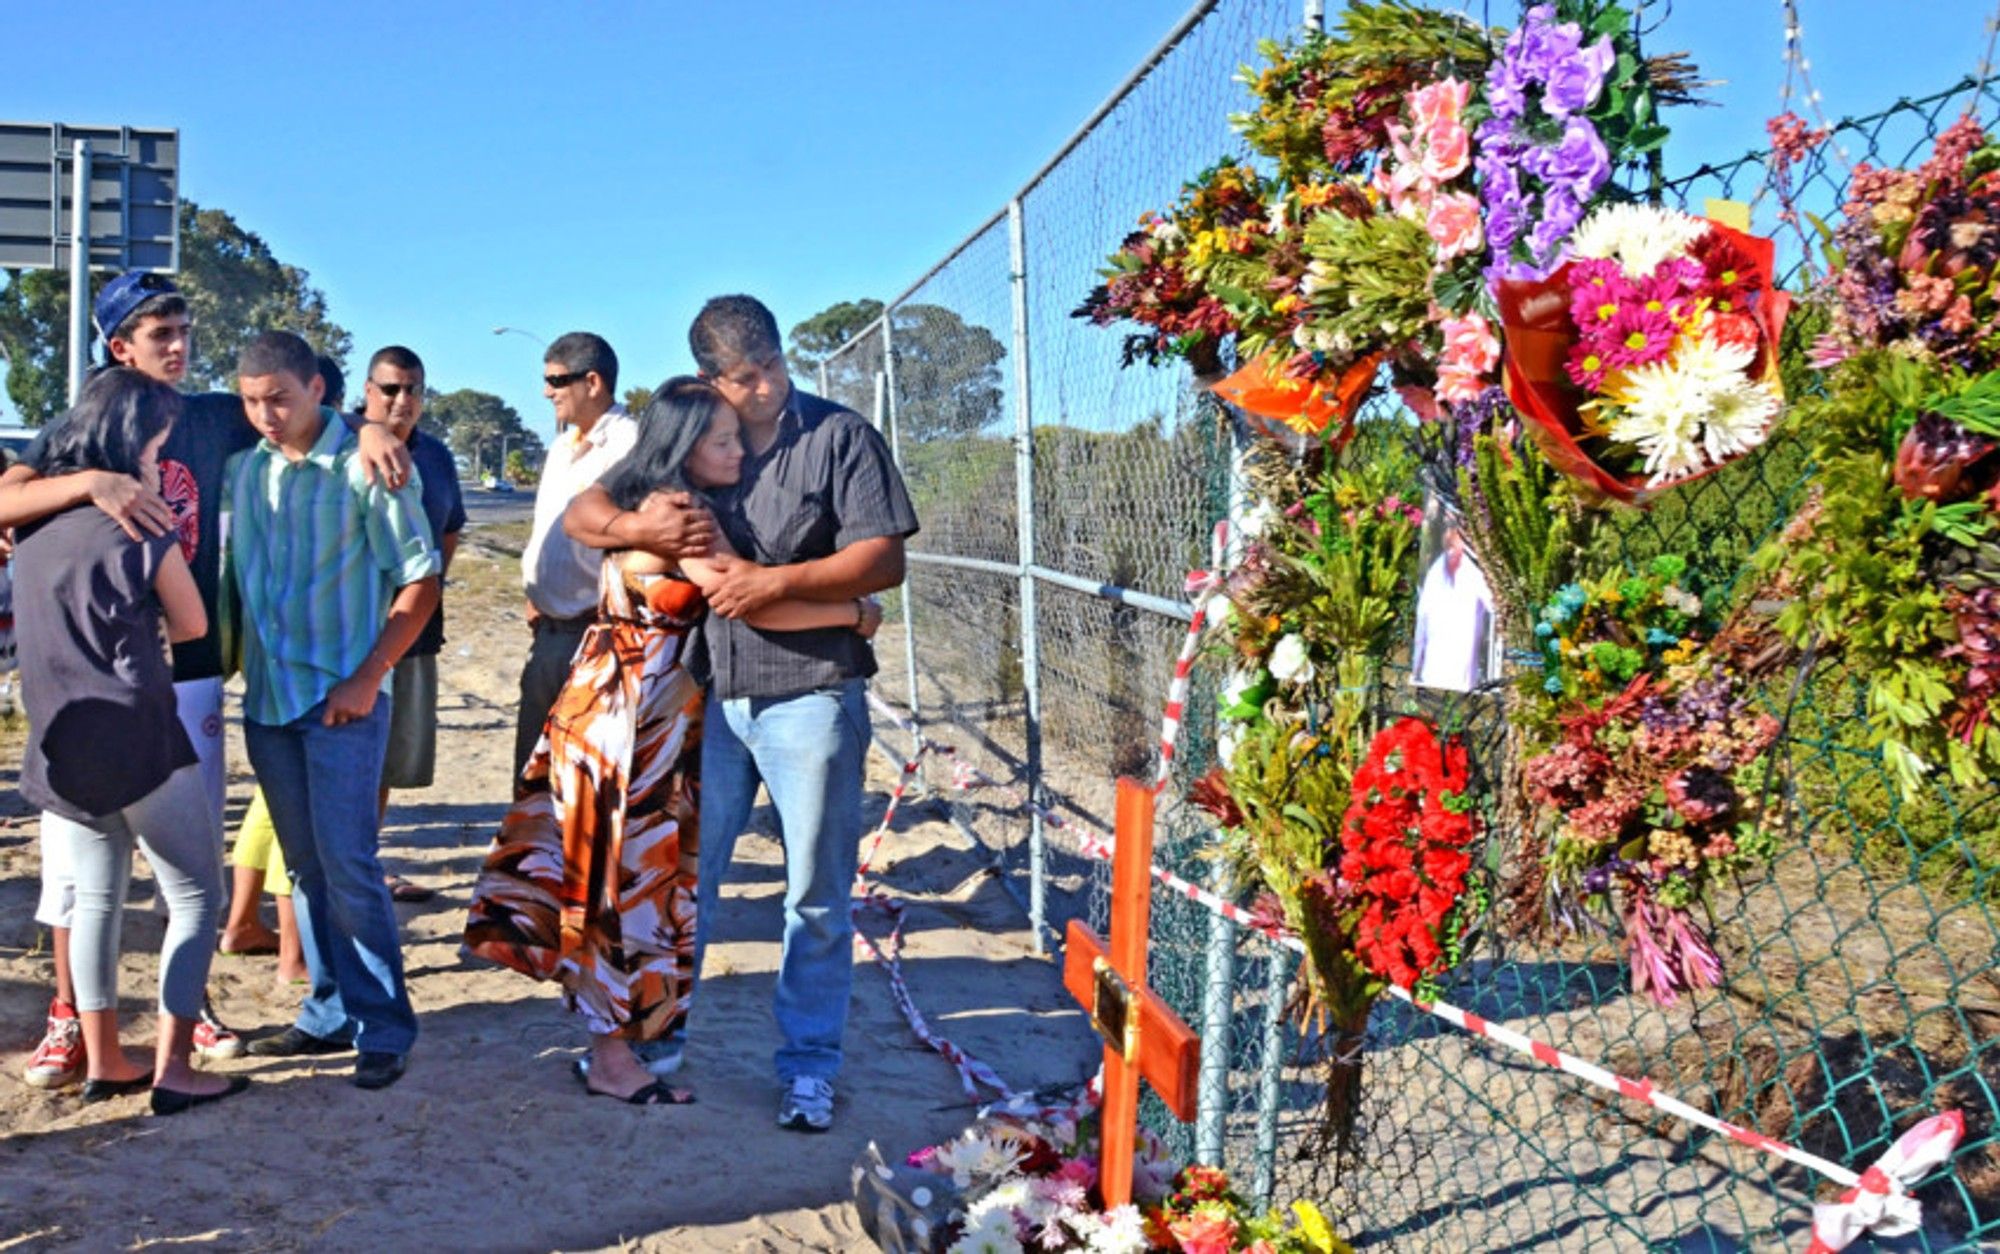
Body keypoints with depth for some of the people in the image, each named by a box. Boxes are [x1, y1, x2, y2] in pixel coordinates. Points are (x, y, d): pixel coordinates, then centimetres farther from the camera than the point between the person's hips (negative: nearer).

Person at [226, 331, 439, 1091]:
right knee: (304, 866, 11)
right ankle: (330, 1013, 21)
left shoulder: (366, 466, -9)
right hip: (267, 696, 5)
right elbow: (229, 570, 17)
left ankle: (384, 1028, 2)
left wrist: (367, 678, -13)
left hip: (342, 697, -5)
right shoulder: (240, 468, 6)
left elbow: (420, 581, -8)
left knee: (347, 864, -7)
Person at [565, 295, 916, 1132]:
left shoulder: (840, 437, -3)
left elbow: (884, 560, -10)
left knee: (816, 898, 6)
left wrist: (776, 580, -20)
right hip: (708, 695, 3)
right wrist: (637, 524, -13)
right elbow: (581, 515, 9)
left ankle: (808, 1068, 20)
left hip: (810, 696, -3)